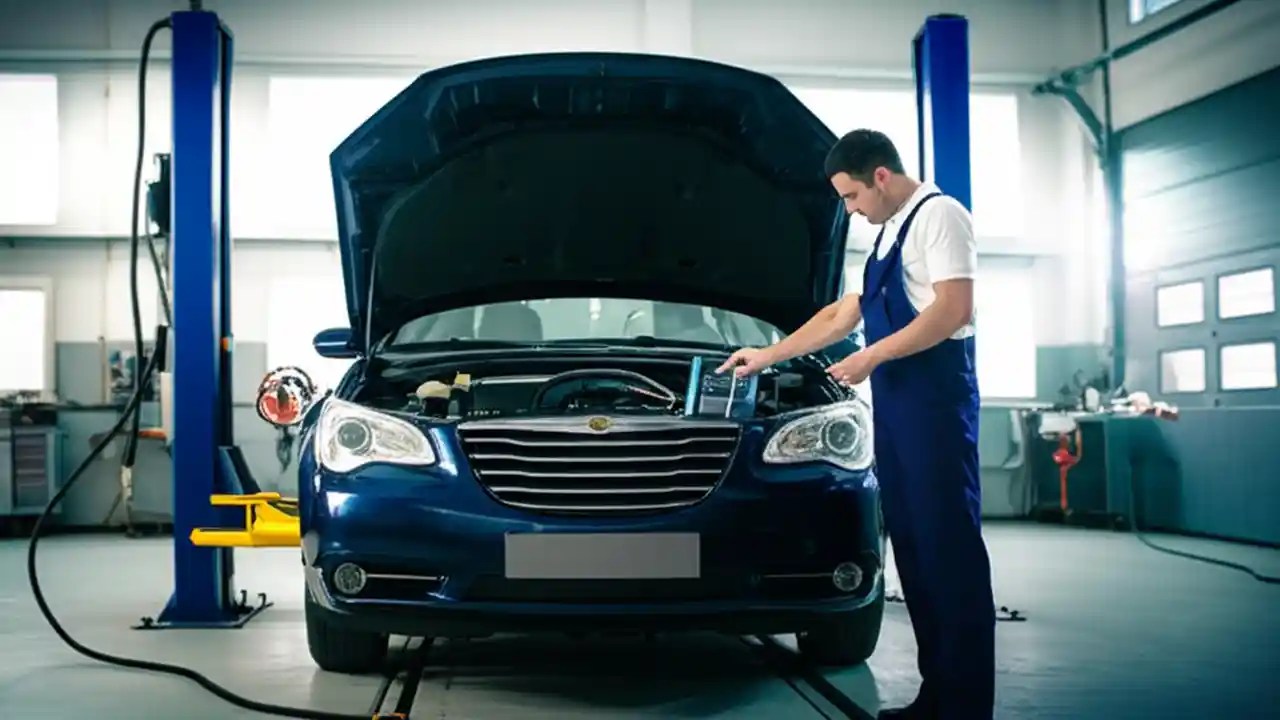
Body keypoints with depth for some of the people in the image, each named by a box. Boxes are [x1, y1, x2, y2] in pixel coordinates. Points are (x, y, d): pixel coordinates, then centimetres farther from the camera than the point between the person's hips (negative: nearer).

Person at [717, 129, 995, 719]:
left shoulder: (938, 214, -4)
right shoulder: (889, 234, 23)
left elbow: (953, 309, -16)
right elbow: (842, 315, 29)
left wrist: (871, 358, -14)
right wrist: (768, 355, 29)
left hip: (933, 394, -9)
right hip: (894, 398, 9)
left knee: (948, 539, -9)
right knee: (911, 543, 6)